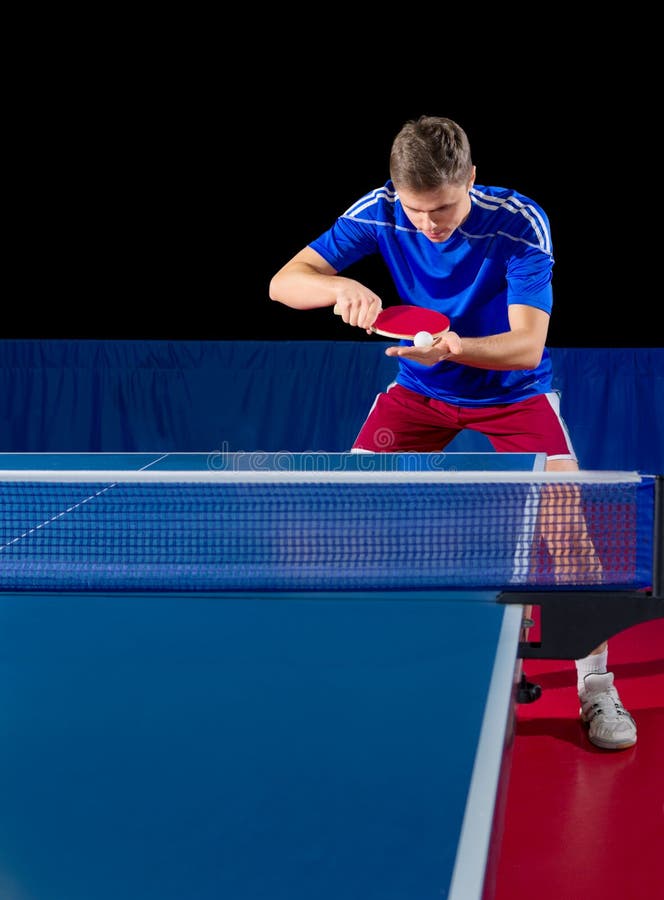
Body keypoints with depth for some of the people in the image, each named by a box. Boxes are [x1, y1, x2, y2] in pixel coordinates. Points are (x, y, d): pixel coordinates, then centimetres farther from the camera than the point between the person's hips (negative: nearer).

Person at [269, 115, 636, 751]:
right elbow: (283, 282, -19)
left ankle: (595, 687, -2)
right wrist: (342, 288, -40)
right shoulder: (379, 212, -19)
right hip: (420, 391, 3)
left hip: (513, 390, -2)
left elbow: (527, 345, -30)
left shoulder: (520, 222, -26)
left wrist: (456, 346, -50)